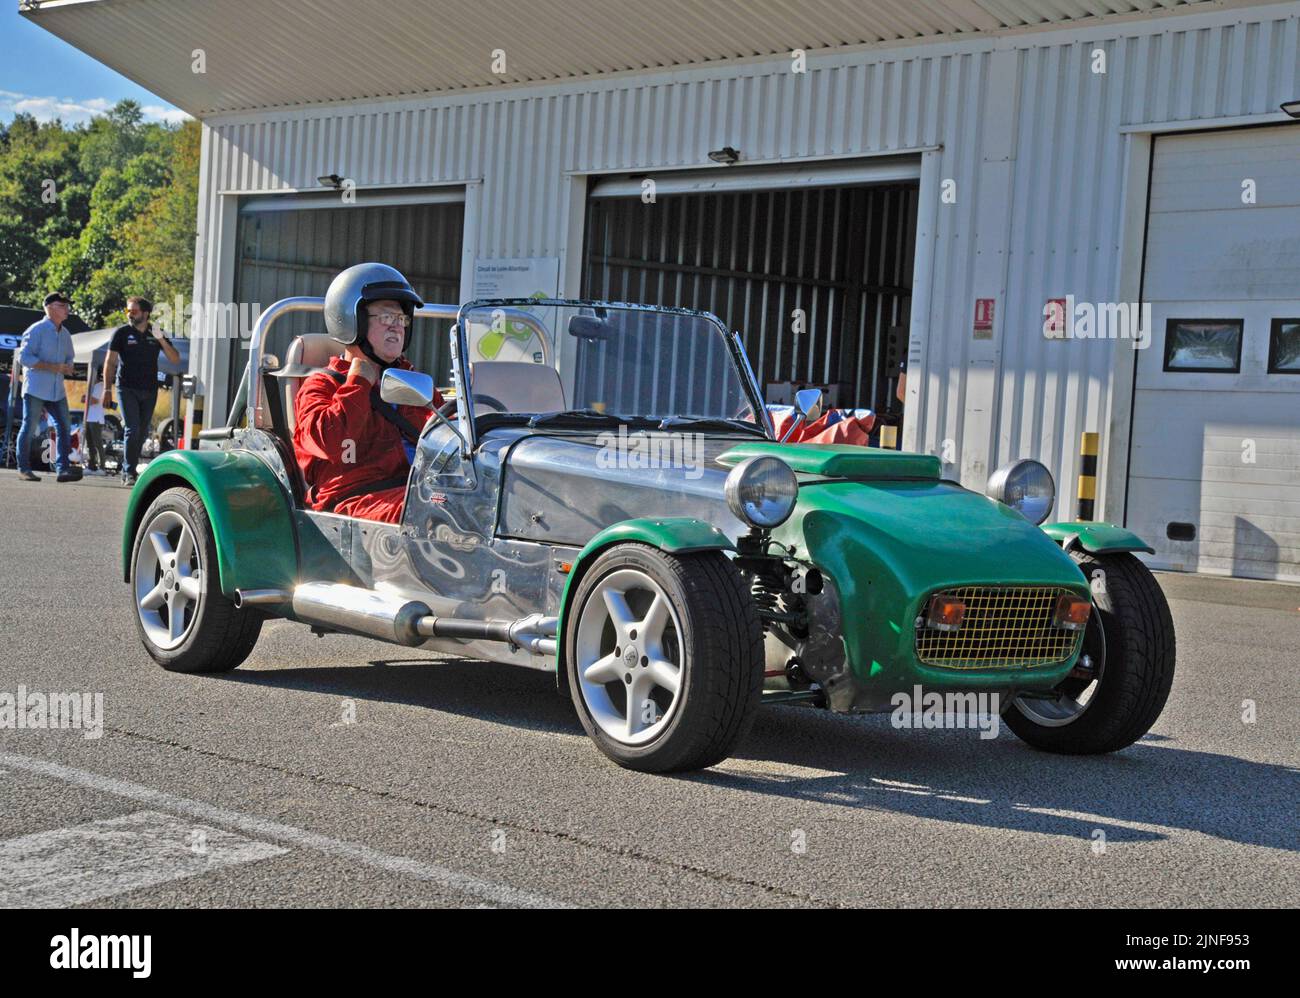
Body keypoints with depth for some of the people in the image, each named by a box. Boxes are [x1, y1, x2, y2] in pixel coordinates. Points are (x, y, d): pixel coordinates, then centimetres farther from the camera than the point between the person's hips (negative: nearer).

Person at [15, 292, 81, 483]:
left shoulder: (65, 335, 14)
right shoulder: (36, 330, -7)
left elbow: (69, 358, 26)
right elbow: (24, 357, -14)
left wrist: (68, 368, 1)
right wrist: (54, 367, -20)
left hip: (57, 390, 7)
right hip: (35, 389, -7)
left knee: (64, 428, -2)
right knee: (29, 428, -2)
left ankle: (63, 469, -2)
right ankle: (23, 469, 6)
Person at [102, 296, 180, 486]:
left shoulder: (157, 334, 8)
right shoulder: (121, 333, 0)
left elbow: (175, 360, 2)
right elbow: (110, 362, 0)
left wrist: (161, 340, -13)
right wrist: (107, 389, -8)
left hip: (149, 391, 4)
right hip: (127, 389, -3)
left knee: (142, 433, 7)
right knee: (132, 430, -14)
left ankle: (129, 471, 18)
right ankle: (129, 473, -13)